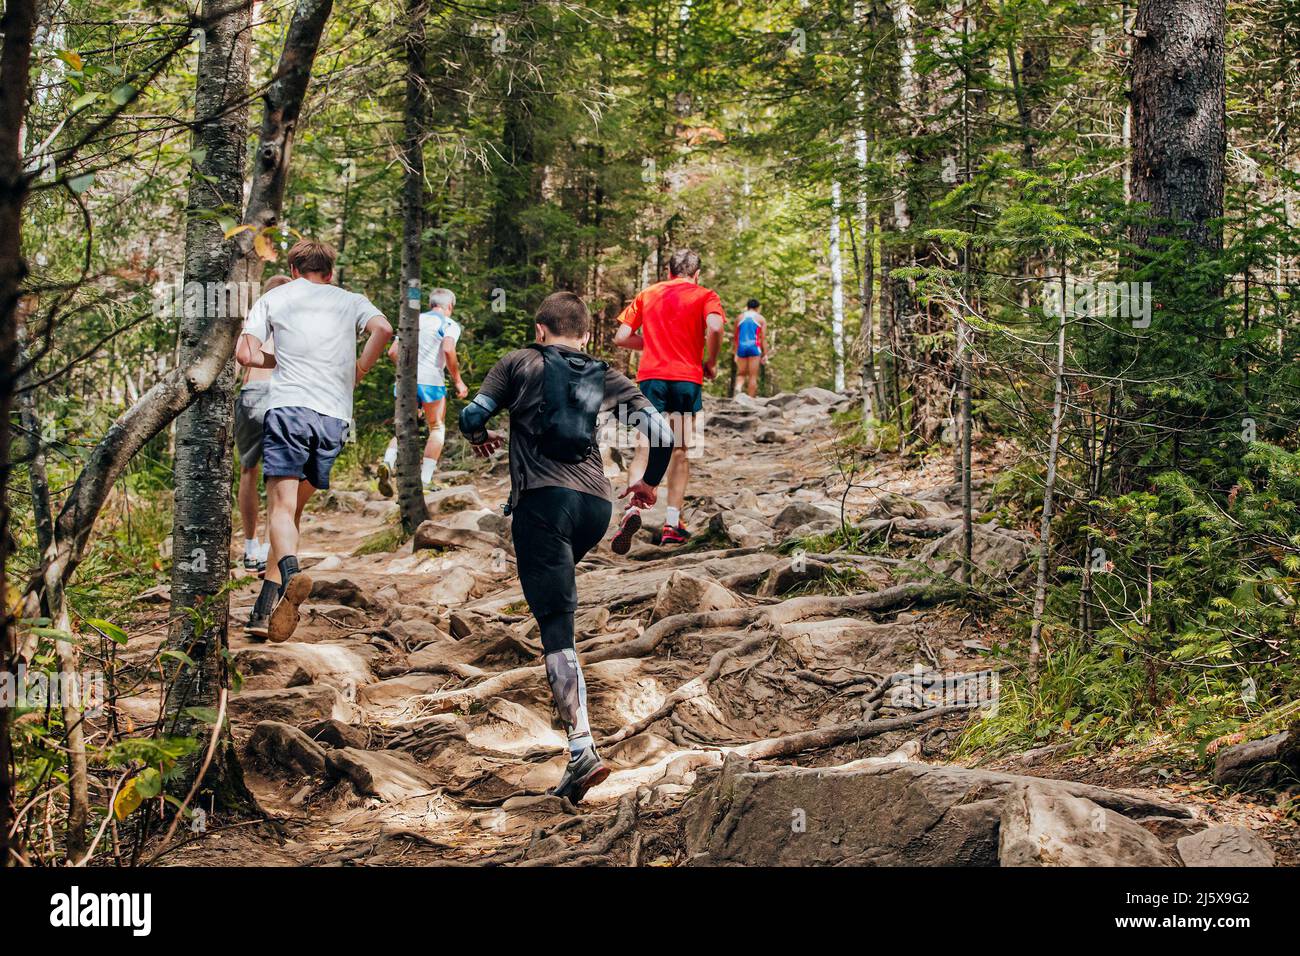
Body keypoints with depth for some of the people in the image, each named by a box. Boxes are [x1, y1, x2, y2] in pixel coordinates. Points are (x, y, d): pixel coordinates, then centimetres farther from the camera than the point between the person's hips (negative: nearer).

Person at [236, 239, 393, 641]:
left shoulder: (274, 298, 16)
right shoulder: (350, 301, 18)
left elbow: (245, 354, 7)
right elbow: (383, 329, -3)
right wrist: (358, 371, 11)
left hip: (287, 406, -2)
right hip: (335, 414, 2)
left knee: (281, 506, -11)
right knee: (294, 508, 11)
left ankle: (290, 572, -42)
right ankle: (265, 606, 7)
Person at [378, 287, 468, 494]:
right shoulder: (450, 325, 3)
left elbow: (393, 352, 16)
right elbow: (448, 350, -15)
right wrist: (458, 381, -7)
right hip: (431, 380, -4)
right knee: (437, 428, 11)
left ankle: (388, 463, -14)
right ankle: (425, 480, 2)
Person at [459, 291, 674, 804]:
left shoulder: (519, 364, 12)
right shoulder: (608, 379, 18)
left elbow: (471, 416, 4)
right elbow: (662, 434, 10)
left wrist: (481, 439, 28)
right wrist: (648, 483, 28)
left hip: (542, 499, -4)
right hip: (596, 503, 4)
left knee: (557, 629, -9)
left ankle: (582, 749, -21)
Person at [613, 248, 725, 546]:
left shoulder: (647, 294, 15)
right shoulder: (704, 296, 5)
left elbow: (621, 337, 10)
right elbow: (715, 326, -16)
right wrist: (711, 363, -2)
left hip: (650, 376, 2)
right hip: (687, 379, -2)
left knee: (643, 447, 5)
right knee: (680, 452, 7)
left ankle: (633, 507, -18)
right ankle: (672, 524, 3)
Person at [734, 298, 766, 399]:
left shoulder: (740, 318, 13)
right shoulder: (761, 319, 5)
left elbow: (736, 337, 13)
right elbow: (763, 338, -1)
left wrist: (735, 353, 18)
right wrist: (765, 354, 1)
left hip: (741, 347, 3)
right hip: (754, 347, -3)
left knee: (741, 373, 11)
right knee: (753, 376, 0)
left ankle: (738, 388, -20)